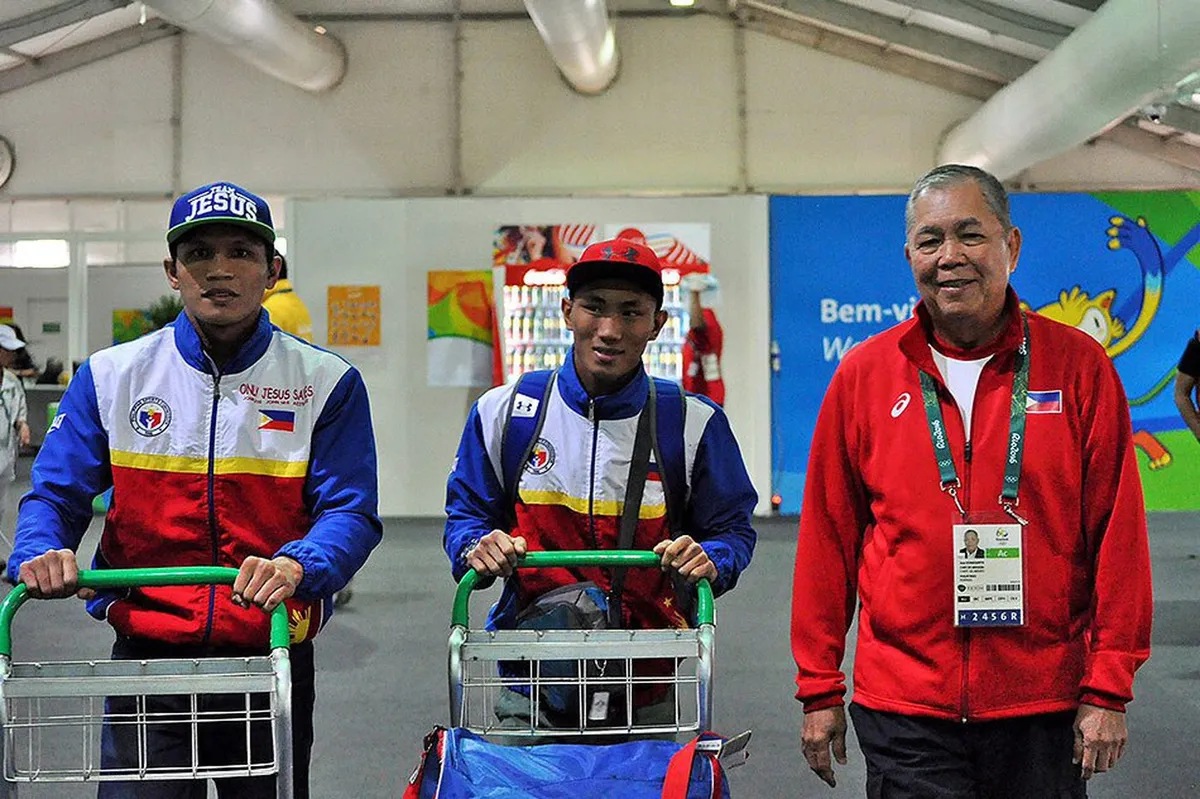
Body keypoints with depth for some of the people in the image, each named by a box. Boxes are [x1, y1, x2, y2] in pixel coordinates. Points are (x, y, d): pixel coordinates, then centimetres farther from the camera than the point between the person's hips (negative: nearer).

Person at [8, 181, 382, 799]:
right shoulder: (111, 377, 3)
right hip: (147, 658, 0)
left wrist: (299, 566, -29)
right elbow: (56, 493, 3)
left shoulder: (325, 383, -2)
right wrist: (38, 555, -19)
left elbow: (350, 511, -8)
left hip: (271, 660, 0)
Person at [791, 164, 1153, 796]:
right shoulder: (863, 375, 1)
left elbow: (1118, 536, 0)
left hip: (1046, 708, 0)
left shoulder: (1078, 366, -1)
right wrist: (819, 690, 4)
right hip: (903, 709, 0)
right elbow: (827, 541, 4)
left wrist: (1108, 689, -3)